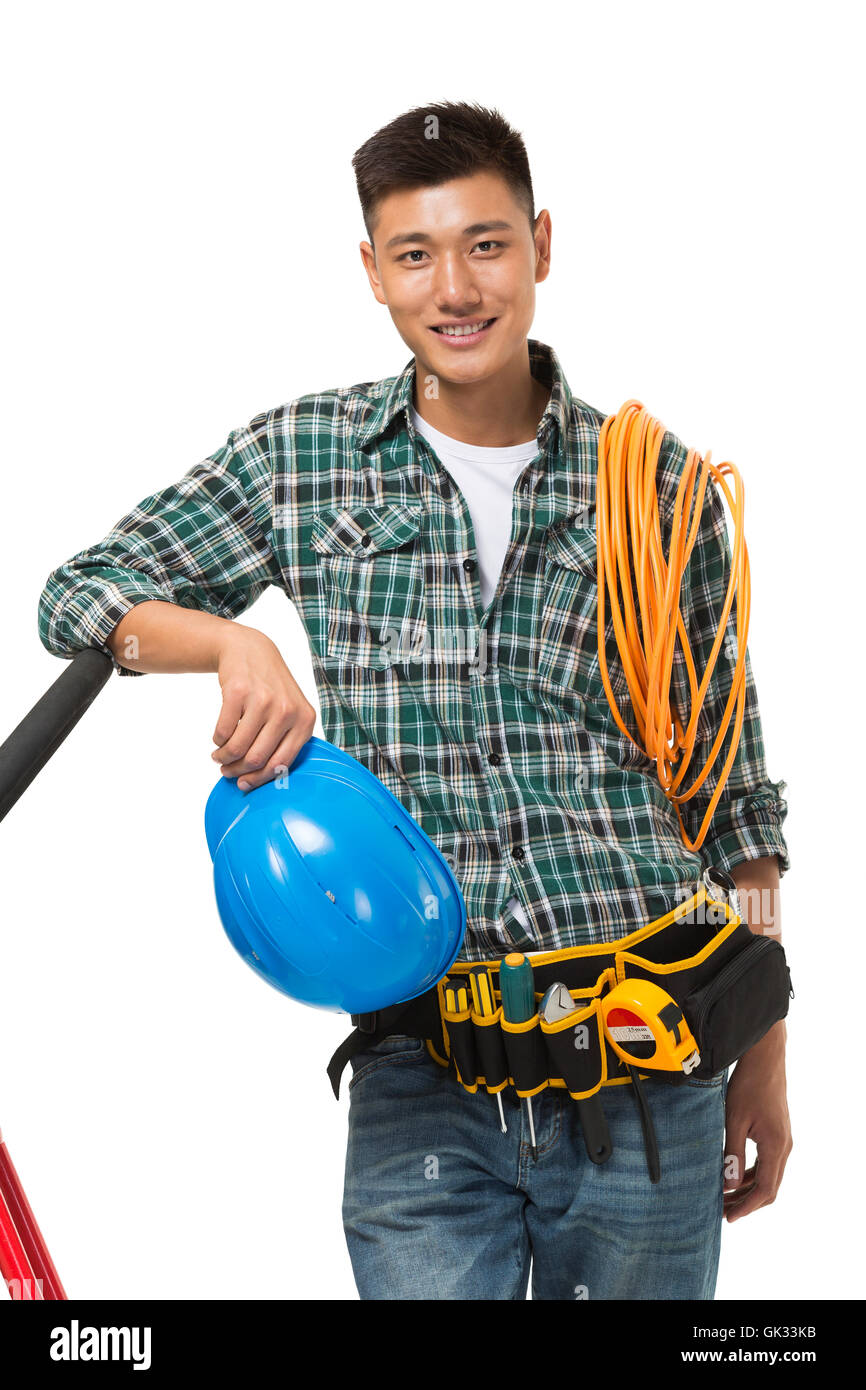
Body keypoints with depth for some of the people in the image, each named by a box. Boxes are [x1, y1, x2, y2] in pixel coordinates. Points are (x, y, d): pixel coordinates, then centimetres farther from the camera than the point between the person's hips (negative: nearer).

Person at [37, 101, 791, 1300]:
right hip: (421, 1077, 0)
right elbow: (82, 596, 6)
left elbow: (732, 794, 9)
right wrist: (237, 642, -15)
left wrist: (766, 1060, 9)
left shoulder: (658, 484, 4)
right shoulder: (306, 458, 5)